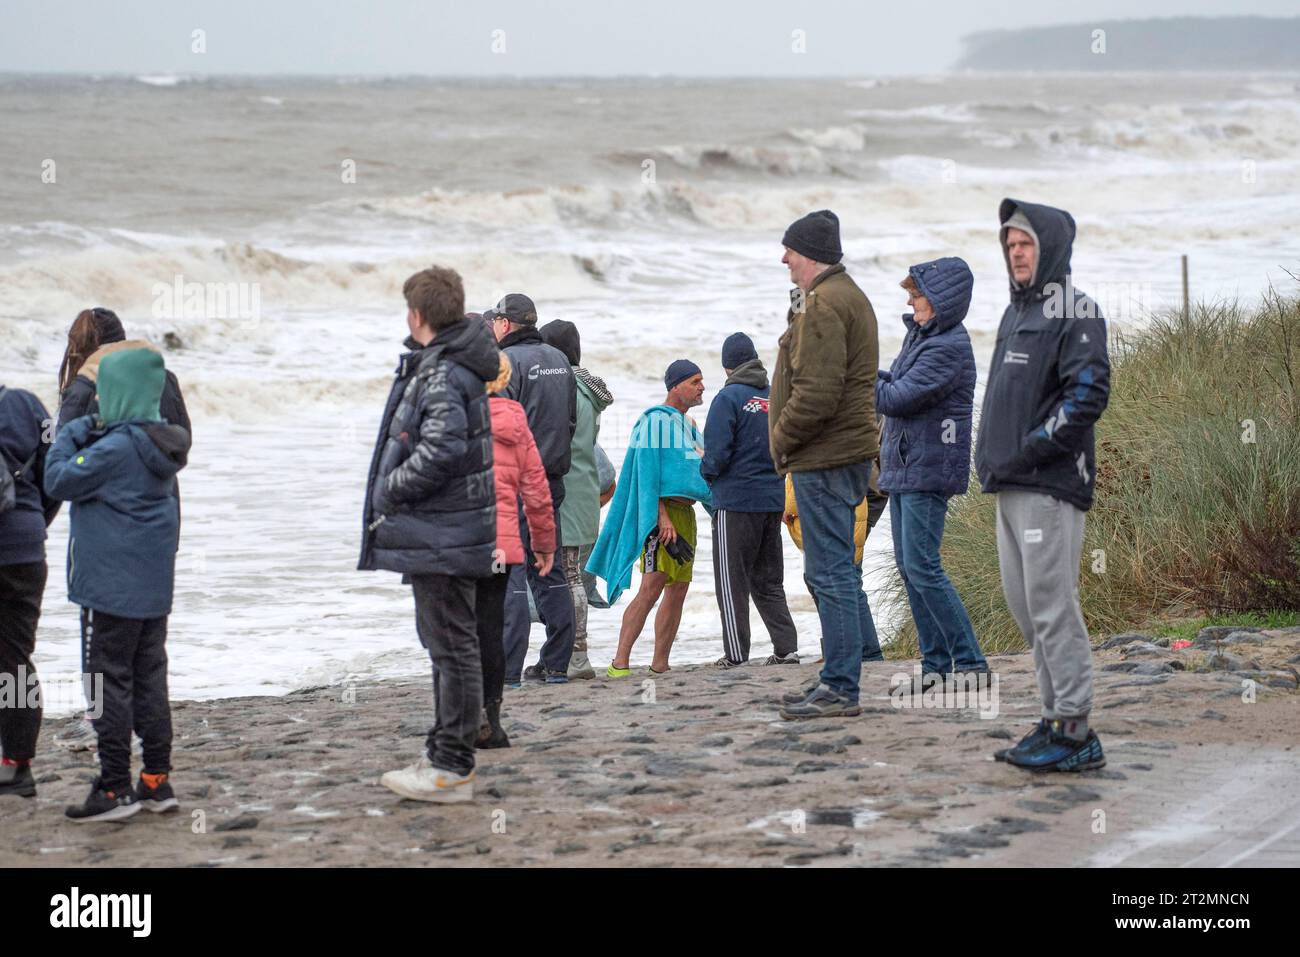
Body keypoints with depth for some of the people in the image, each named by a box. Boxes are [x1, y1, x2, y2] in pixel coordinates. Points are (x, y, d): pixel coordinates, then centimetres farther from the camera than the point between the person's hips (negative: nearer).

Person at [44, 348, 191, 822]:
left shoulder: (115, 449, -21)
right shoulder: (159, 444, 6)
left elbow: (59, 481, -15)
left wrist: (70, 436, -3)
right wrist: (90, 436, 4)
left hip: (112, 586, -8)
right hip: (154, 587, 8)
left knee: (109, 681, -2)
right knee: (150, 679, 13)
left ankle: (115, 787, -1)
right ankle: (157, 781, 17)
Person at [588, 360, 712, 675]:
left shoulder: (687, 424, 19)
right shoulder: (655, 419, -7)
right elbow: (648, 472, -14)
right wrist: (662, 516, -22)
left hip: (686, 512, 9)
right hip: (663, 512, -9)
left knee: (678, 590, 5)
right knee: (652, 586, -18)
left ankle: (659, 666, 7)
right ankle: (619, 663, -21)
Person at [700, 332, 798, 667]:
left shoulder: (729, 398, -11)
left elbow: (716, 453, -15)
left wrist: (706, 472, 4)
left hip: (736, 499, -6)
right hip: (773, 498, 6)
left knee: (732, 580, 1)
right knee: (768, 580, 15)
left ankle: (736, 653, -1)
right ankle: (786, 647, 8)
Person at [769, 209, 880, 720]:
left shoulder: (824, 305, -15)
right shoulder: (850, 296, 20)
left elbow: (817, 391, -23)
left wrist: (782, 438, -10)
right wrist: (789, 441, 17)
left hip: (824, 457, -11)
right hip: (849, 449, 11)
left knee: (831, 573, -9)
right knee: (832, 572, 15)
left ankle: (840, 688, -8)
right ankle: (837, 681, 20)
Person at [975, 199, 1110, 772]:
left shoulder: (1074, 311, -7)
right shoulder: (1017, 312, 21)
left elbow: (1088, 393, -18)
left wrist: (1030, 451, -17)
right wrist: (992, 457, 14)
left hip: (1050, 486, -9)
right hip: (1010, 487, 9)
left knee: (1052, 606, -10)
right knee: (1025, 606, 11)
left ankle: (1075, 731, -8)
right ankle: (1056, 719, 18)